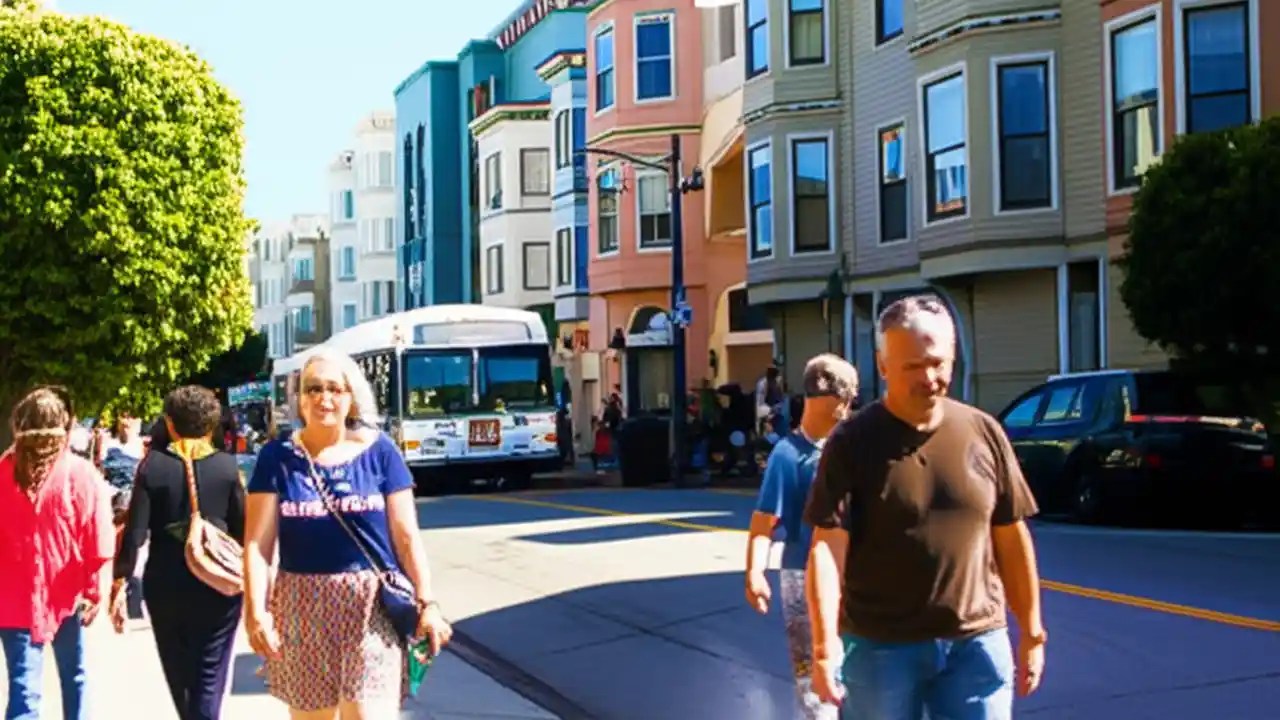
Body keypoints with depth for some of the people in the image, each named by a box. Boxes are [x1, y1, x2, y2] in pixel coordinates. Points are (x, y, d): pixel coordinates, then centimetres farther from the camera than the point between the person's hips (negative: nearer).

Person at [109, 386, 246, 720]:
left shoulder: (154, 464, -4)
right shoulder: (227, 466, -4)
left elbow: (134, 532, -8)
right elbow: (242, 529, -3)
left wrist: (120, 582, -2)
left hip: (166, 586, 1)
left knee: (179, 676, 19)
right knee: (209, 678, 3)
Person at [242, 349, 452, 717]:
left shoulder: (379, 452, 1)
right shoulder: (278, 456, 1)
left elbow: (406, 536, 3)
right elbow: (257, 543, -2)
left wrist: (427, 602, -2)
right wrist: (257, 611, -12)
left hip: (373, 606, -1)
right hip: (303, 609, 1)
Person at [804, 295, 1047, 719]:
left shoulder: (984, 433, 3)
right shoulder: (852, 443, -7)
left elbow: (1012, 538, 9)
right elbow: (828, 547, -12)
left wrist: (1031, 632, 8)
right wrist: (825, 643, -22)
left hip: (976, 642, 2)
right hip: (879, 646, -2)